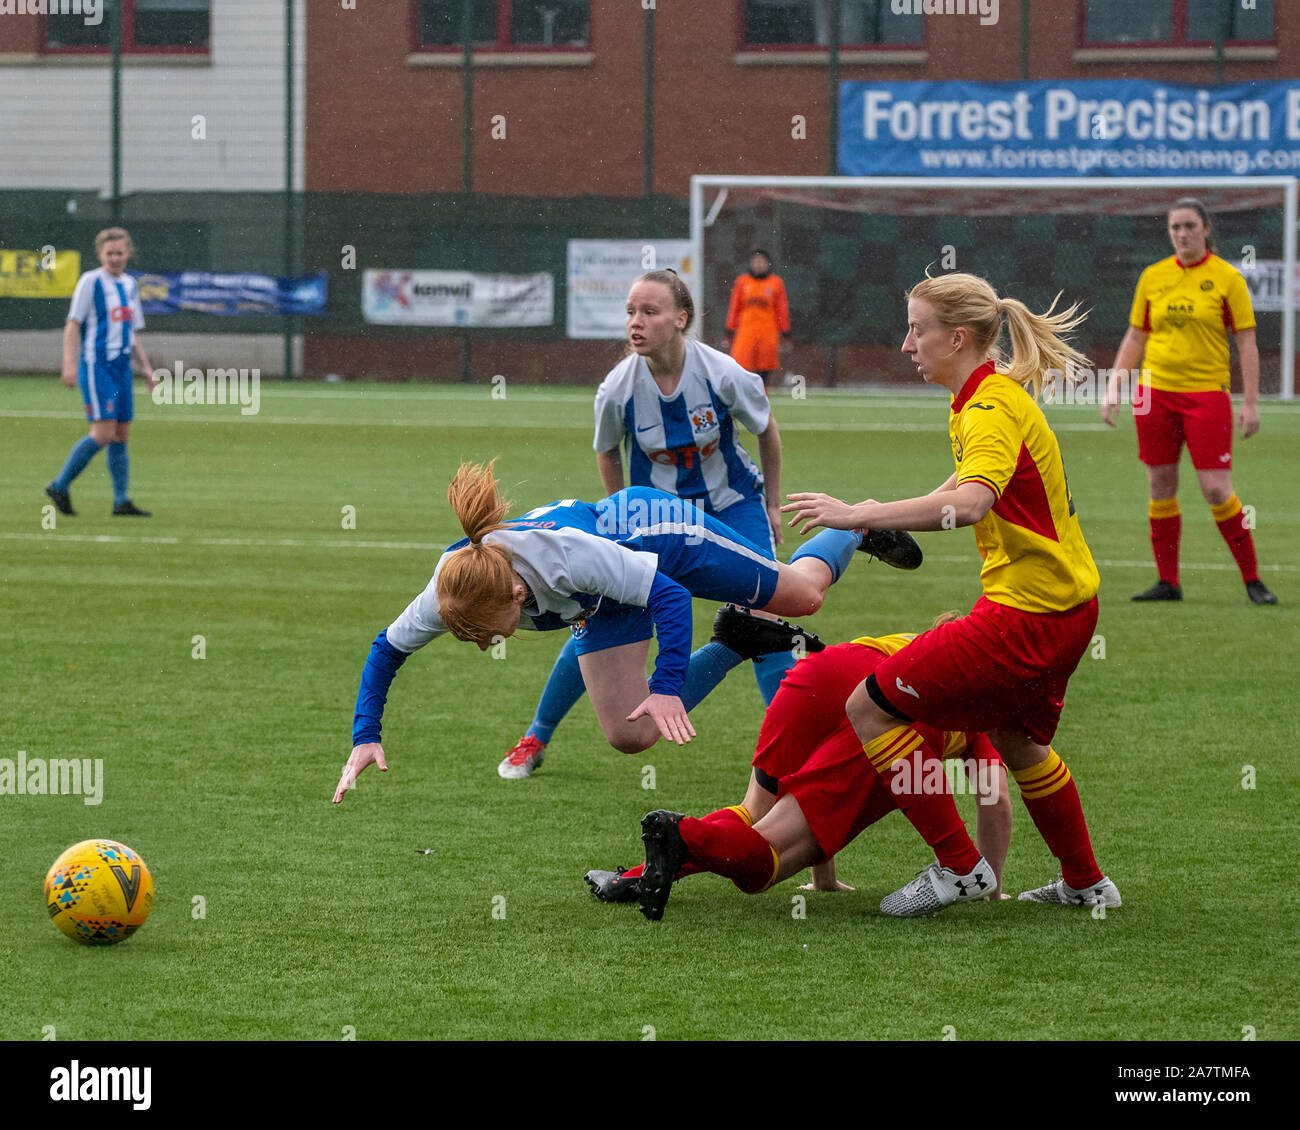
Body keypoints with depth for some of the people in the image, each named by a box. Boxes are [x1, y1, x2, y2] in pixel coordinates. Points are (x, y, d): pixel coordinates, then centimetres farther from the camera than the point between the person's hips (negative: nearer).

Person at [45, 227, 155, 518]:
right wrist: (69, 363, -17)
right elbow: (72, 325, -8)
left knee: (121, 435, 5)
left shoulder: (129, 285, 15)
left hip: (121, 367, 7)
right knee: (103, 433, -14)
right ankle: (60, 486, -5)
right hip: (96, 366, -7)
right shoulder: (91, 281, -5)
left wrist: (146, 367, 15)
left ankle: (121, 502, 9)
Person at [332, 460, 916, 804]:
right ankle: (736, 643, 20)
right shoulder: (453, 587, -30)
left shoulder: (566, 555, -46)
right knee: (630, 735, 1)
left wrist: (668, 686, -44)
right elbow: (387, 649, -13)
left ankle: (858, 527, 50)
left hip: (656, 528, -5)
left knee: (802, 593, 16)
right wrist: (364, 737, -22)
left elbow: (671, 594, -37)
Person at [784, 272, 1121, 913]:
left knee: (870, 711, -7)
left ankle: (956, 865, -1)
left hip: (1025, 615, -11)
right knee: (1017, 739, 31)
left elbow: (970, 503, -37)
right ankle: (1086, 883, 42)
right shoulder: (996, 394, 12)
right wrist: (887, 519, 20)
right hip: (1065, 605, 11)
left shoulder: (993, 408, -19)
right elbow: (968, 481, 30)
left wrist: (860, 516, -38)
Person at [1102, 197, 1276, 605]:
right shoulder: (1153, 277, 7)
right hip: (1156, 391, 4)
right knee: (1160, 487, 4)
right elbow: (1135, 338, 14)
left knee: (1216, 490, -9)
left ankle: (1252, 579, 2)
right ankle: (1167, 582, 12)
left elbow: (1247, 342, -2)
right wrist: (1112, 389, 6)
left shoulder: (1226, 277, -2)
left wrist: (1250, 402, -7)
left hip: (1207, 393, -4)